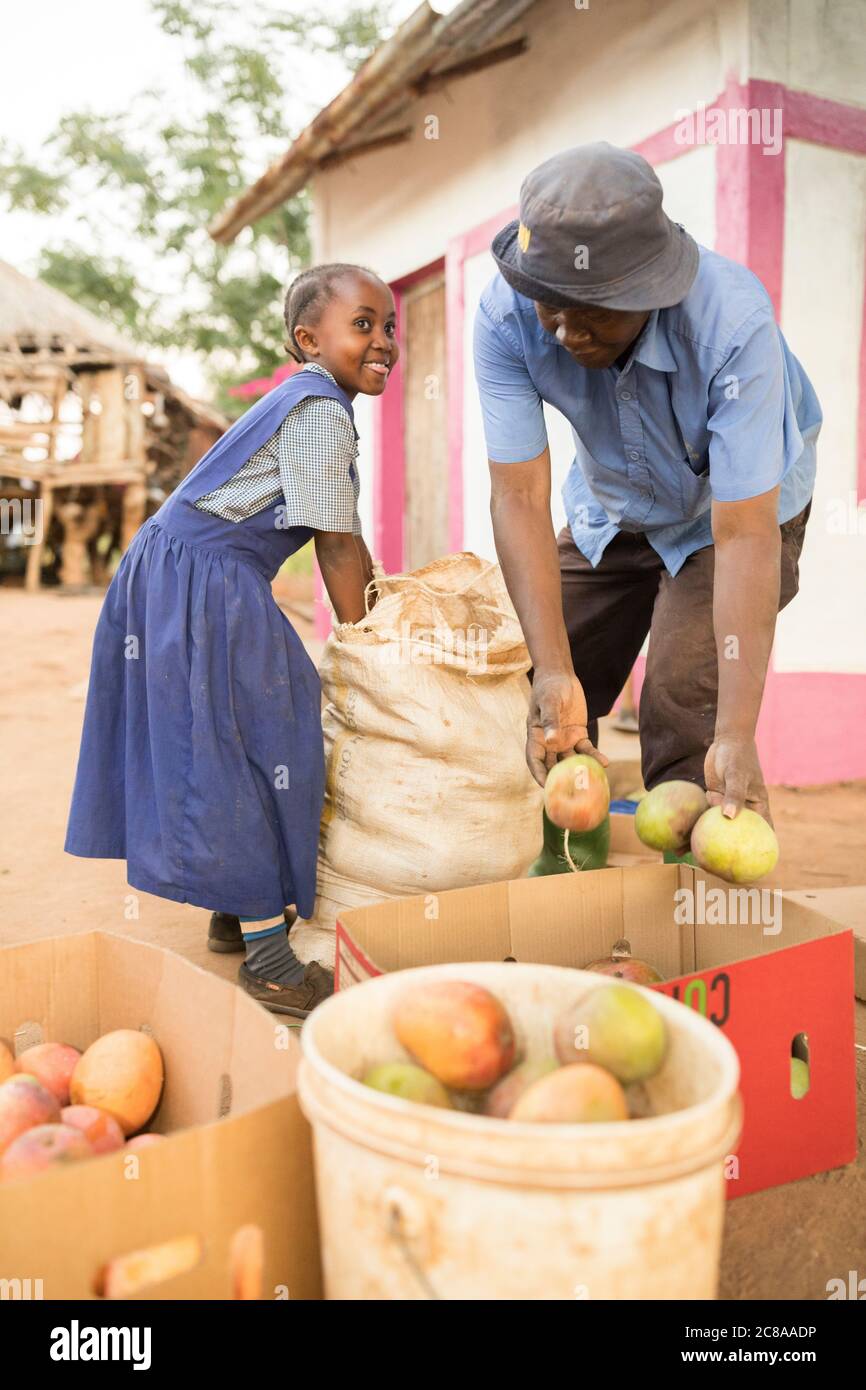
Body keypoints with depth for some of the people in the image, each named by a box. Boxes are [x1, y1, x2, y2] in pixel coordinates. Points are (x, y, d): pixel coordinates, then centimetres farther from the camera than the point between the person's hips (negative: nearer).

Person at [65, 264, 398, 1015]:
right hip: (202, 586, -11)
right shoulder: (321, 410, -13)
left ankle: (236, 908, 31)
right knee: (246, 742, -8)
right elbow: (335, 543, -15)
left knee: (221, 747, 16)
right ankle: (267, 954, 1)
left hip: (192, 580, 11)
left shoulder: (314, 404, 19)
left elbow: (341, 535, 21)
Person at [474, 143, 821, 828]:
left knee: (684, 705, -19)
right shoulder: (507, 314, -28)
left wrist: (737, 735, -42)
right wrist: (554, 674, -37)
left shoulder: (732, 320, -36)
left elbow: (743, 535, -38)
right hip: (611, 509, 4)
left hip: (736, 506, -3)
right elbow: (521, 497, -29)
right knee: (554, 716, 2)